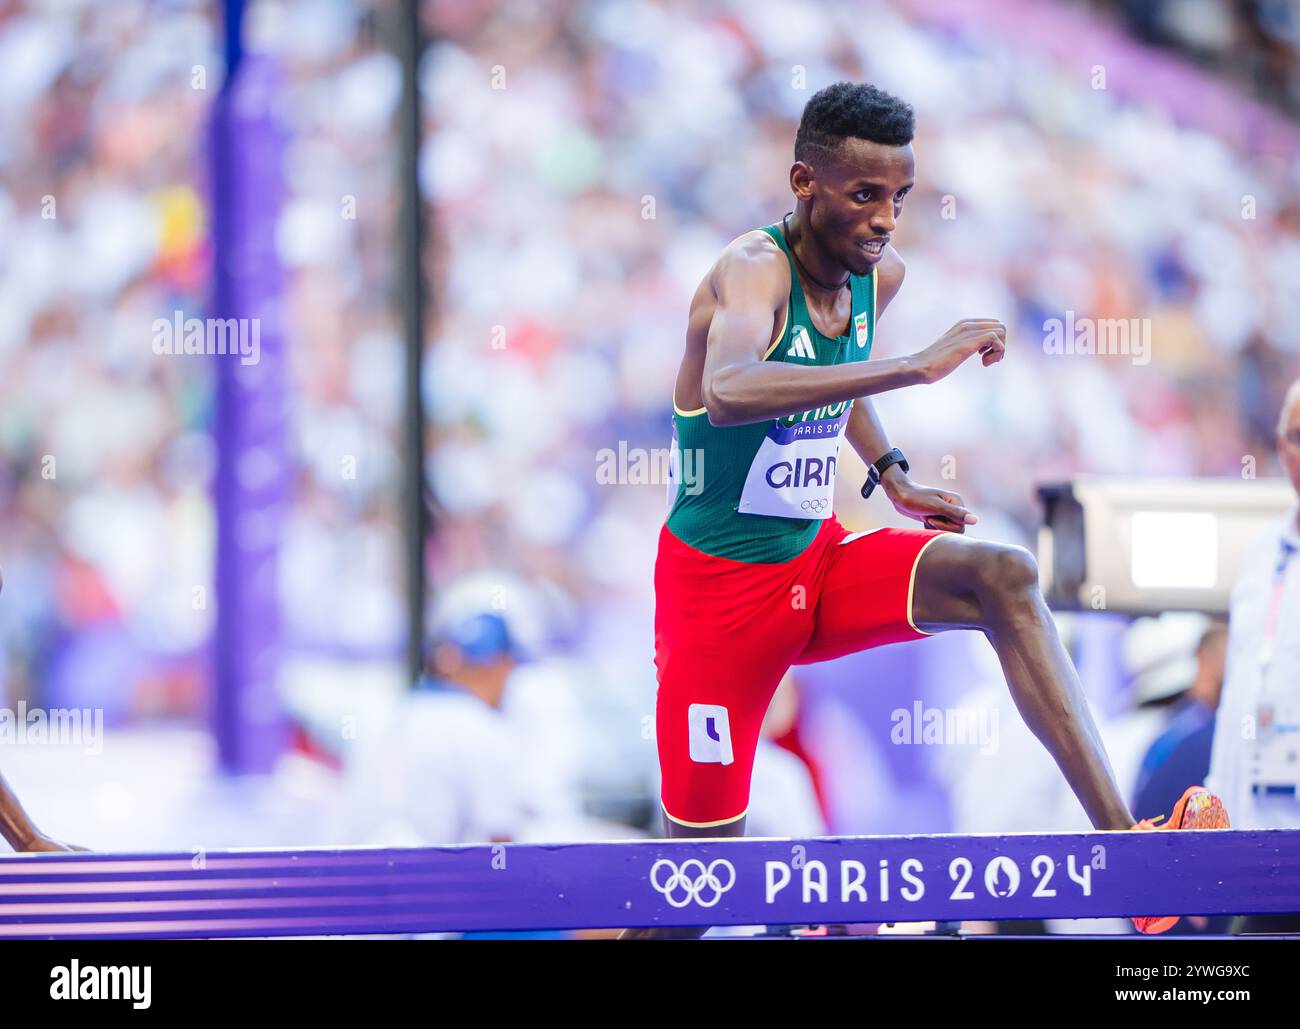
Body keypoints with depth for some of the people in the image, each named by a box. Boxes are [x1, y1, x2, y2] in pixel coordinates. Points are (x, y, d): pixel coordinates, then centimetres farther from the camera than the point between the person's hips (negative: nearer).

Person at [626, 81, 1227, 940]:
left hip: (819, 563, 6)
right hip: (720, 584, -6)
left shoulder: (880, 276, 1)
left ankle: (1122, 841, -29)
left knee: (1004, 577, -20)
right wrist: (917, 367, -49)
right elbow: (727, 394, -47)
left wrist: (891, 477, 13)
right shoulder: (753, 271, -22)